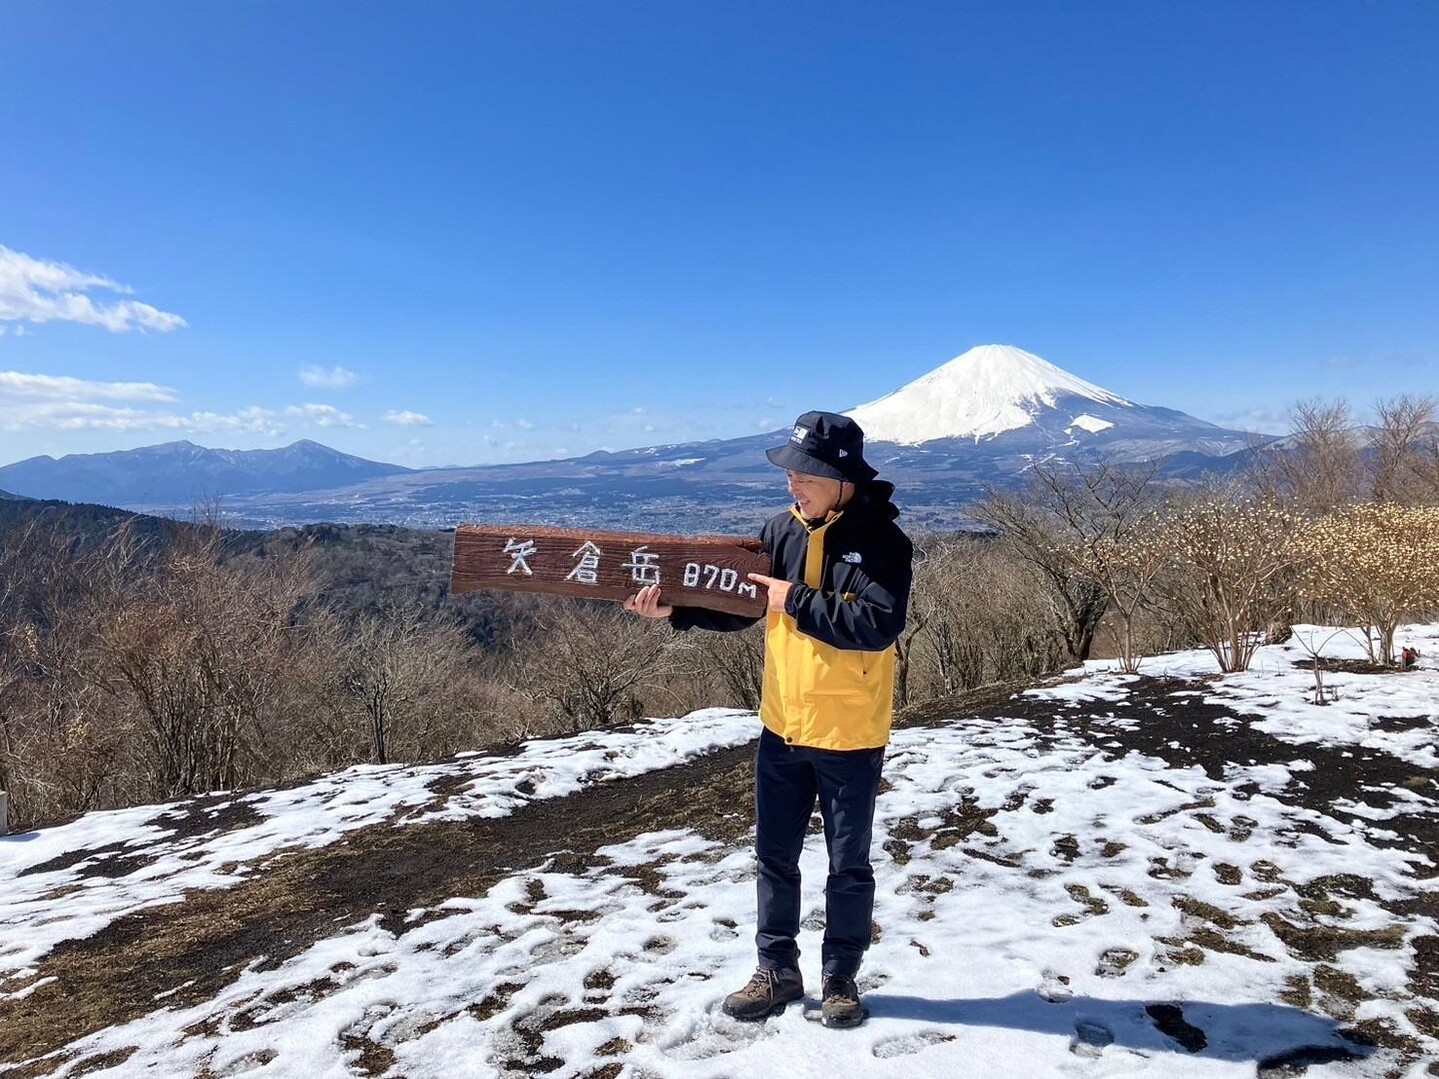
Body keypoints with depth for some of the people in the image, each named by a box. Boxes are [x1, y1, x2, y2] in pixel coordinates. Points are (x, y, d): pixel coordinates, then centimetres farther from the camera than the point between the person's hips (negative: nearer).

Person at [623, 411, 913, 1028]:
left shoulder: (882, 541, -15)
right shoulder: (783, 530, 2)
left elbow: (879, 626, -27)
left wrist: (798, 601, -23)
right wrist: (673, 609, -8)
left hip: (850, 737, -5)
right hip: (782, 728, 5)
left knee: (847, 866, 12)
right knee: (775, 857, 16)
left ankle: (840, 978, 32)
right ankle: (777, 971, 34)